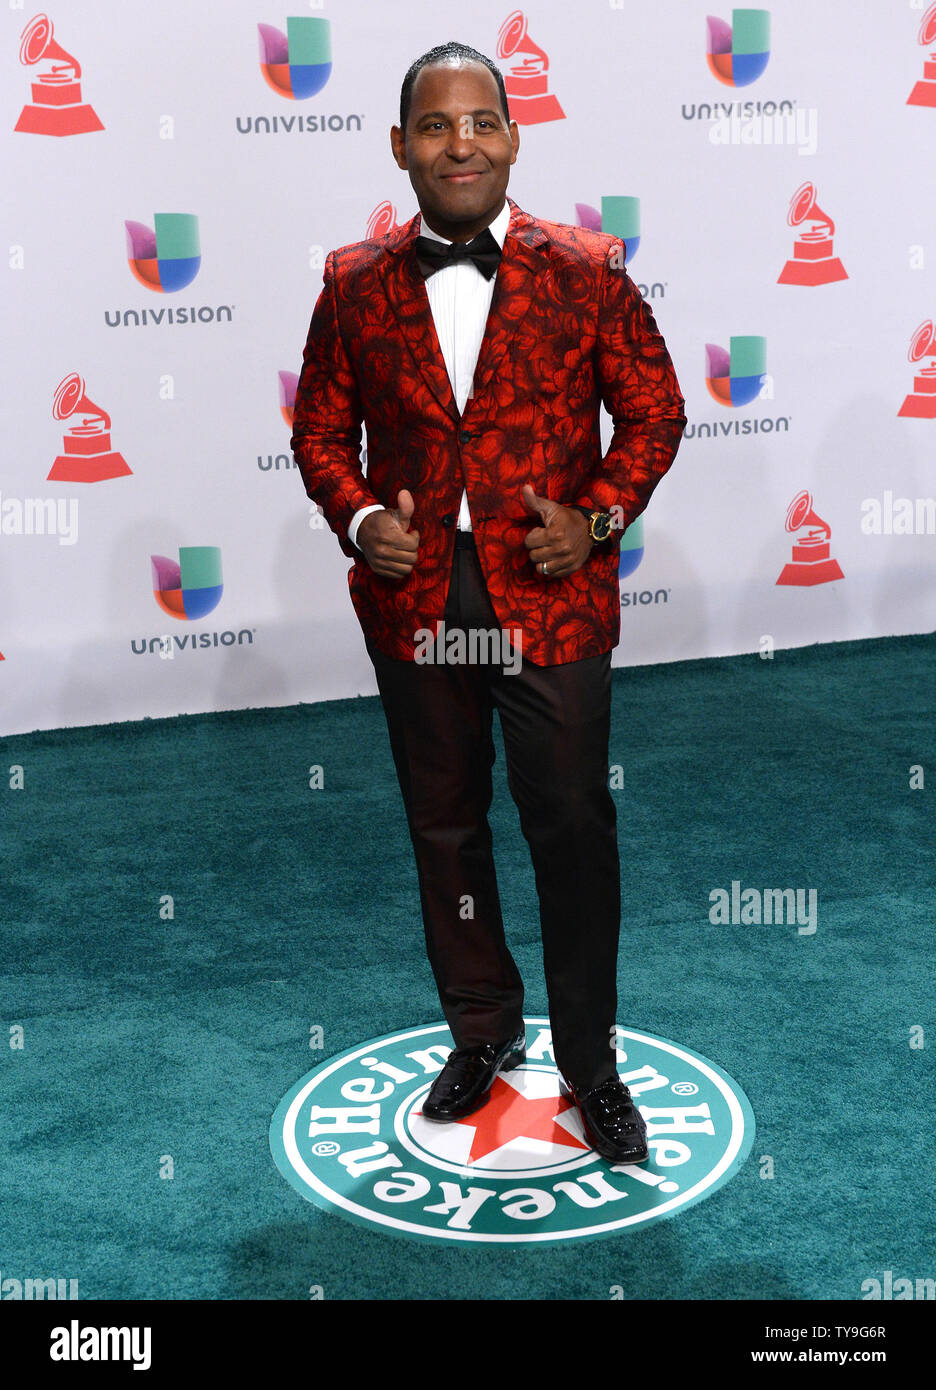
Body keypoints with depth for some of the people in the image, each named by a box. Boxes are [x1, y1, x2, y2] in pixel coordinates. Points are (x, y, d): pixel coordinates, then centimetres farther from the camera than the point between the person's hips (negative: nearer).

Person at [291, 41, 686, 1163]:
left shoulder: (586, 270, -3)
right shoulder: (354, 283, 2)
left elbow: (653, 411, 2)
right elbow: (321, 427, 9)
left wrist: (598, 518, -13)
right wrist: (357, 519, -10)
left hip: (553, 600, -2)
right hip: (415, 603, 3)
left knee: (574, 832, 4)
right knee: (444, 830, 16)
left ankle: (588, 1061, 25)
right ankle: (481, 1035, 37)